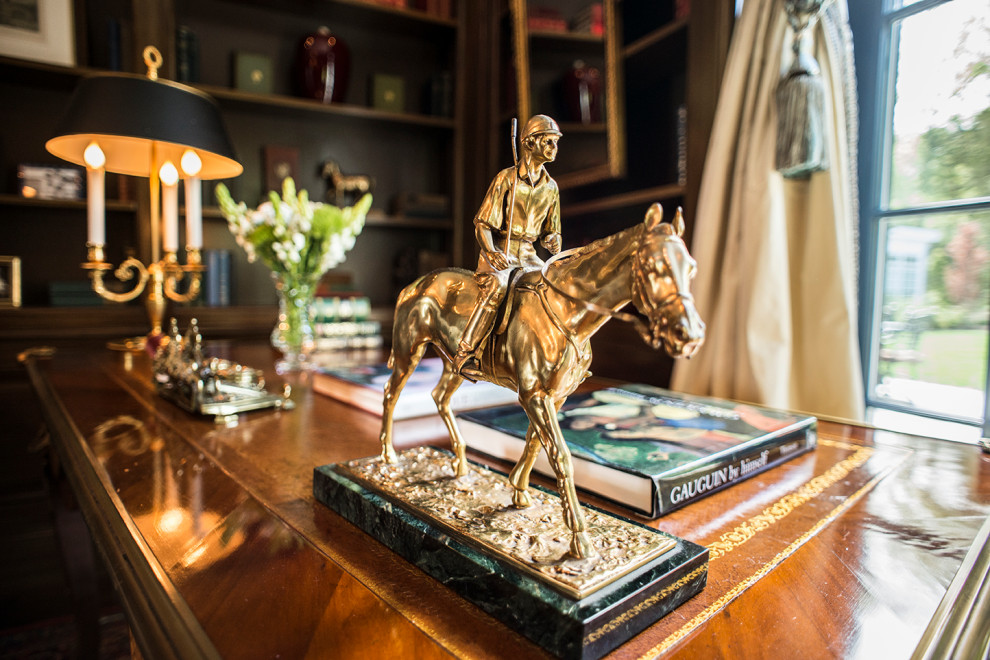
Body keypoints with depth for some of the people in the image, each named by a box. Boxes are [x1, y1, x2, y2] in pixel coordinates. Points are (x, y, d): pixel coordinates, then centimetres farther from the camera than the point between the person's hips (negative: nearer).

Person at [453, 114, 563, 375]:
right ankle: (464, 353, -27)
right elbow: (482, 224, -8)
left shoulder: (551, 187, 10)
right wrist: (491, 251, -28)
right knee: (496, 286, -35)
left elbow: (551, 230, 18)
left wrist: (552, 241, -8)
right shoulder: (506, 178, -7)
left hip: (528, 255, 5)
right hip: (498, 253, -5)